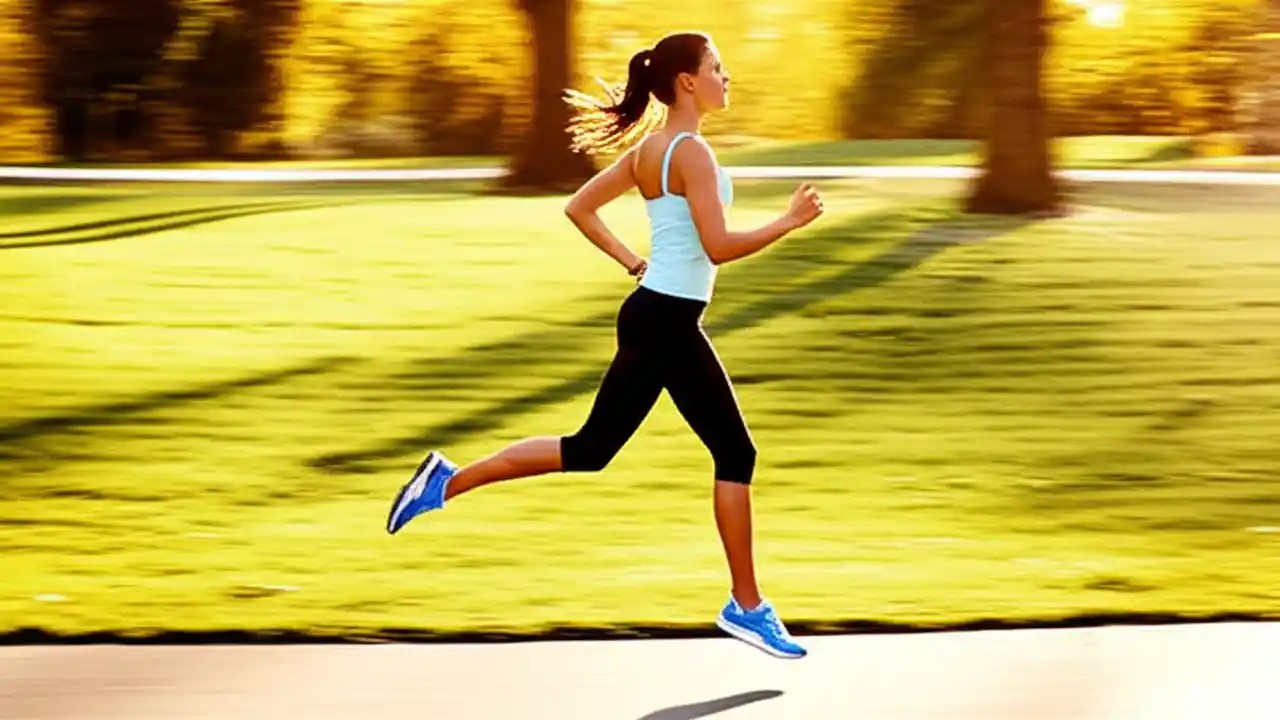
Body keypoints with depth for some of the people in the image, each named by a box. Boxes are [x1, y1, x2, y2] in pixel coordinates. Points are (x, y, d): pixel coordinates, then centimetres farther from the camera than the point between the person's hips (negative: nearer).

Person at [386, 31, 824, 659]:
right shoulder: (691, 151, -16)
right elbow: (718, 247, -22)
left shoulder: (650, 149, 12)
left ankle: (448, 481, 9)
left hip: (650, 316, 9)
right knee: (735, 453, -1)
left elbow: (579, 206, 18)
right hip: (670, 324, -9)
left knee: (589, 450, 13)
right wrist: (790, 222, -13)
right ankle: (747, 607, 5)